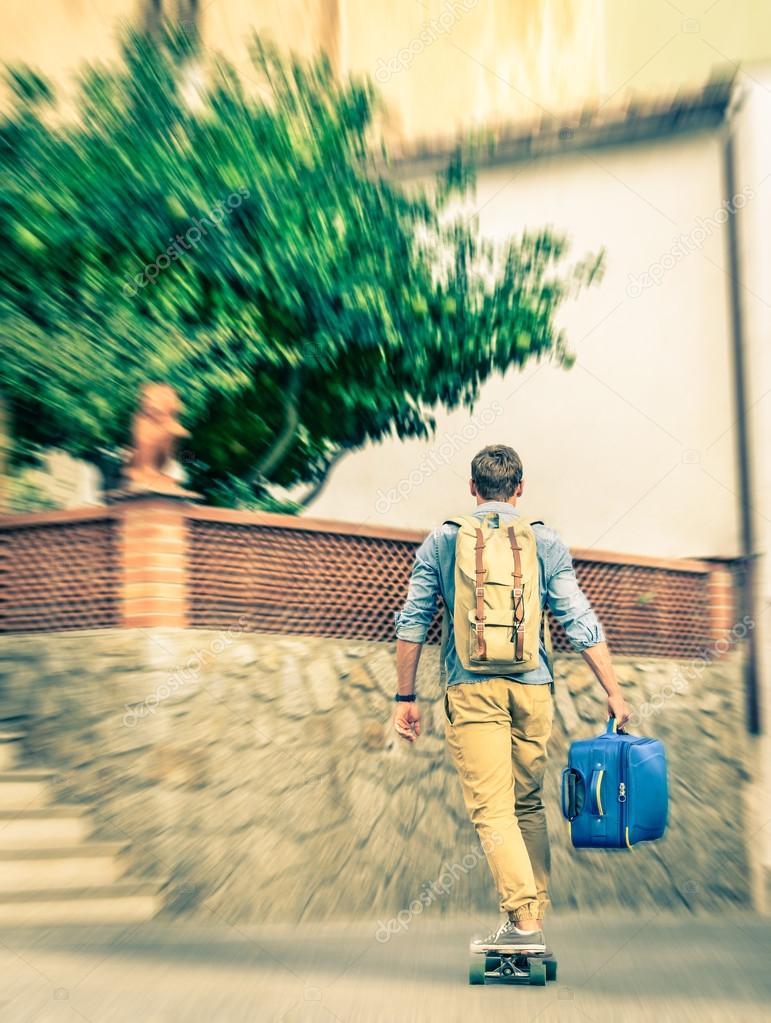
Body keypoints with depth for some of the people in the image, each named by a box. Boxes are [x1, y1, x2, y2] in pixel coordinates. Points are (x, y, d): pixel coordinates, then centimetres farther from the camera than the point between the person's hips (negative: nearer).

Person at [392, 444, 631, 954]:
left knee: (492, 807, -4)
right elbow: (581, 622, 2)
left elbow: (412, 621, 4)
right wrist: (614, 693, 5)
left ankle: (524, 919, -14)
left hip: (472, 687, -2)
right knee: (529, 803, 14)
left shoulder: (441, 540, 7)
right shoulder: (546, 541, 7)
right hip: (532, 686, 2)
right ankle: (535, 917, 17)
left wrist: (406, 697, 9)